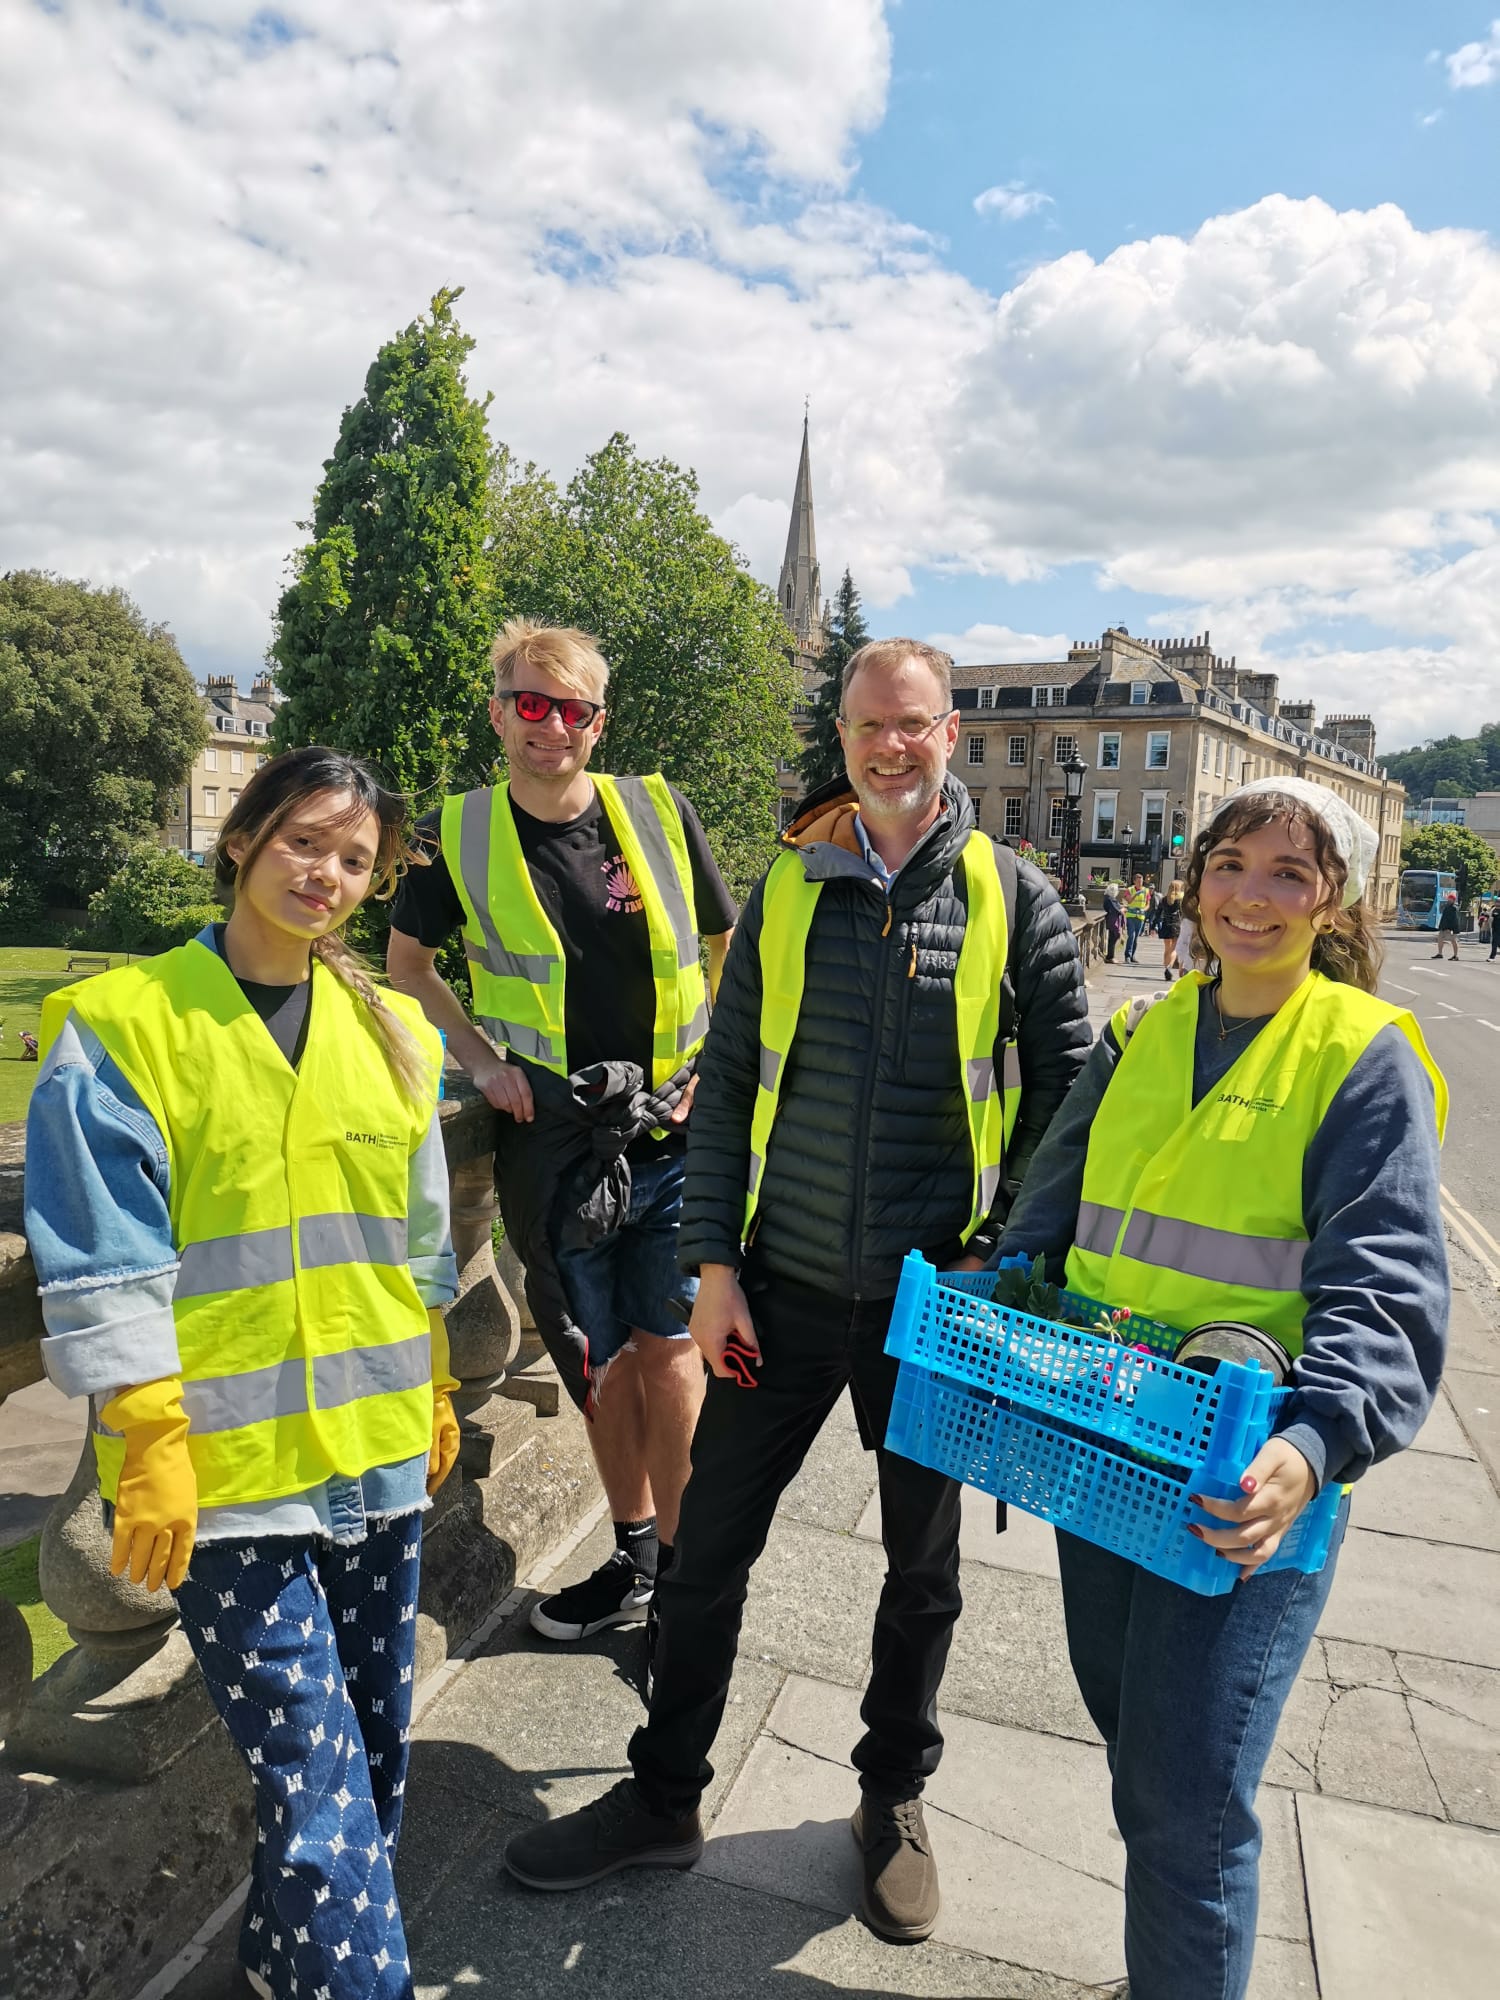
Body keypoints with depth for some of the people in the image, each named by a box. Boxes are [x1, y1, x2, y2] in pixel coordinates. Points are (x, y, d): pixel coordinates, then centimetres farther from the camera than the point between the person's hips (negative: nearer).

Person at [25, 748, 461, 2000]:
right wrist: (148, 1448, -11)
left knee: (374, 1743, 18)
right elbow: (104, 1265, -9)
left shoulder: (391, 1035, 7)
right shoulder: (121, 1027, -7)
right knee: (318, 1778, -4)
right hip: (225, 1468, -5)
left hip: (376, 1450, 6)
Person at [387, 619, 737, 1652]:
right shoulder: (458, 835, -2)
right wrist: (482, 1059, -1)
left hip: (673, 1129, -1)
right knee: (600, 1356, 12)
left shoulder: (662, 813, -2)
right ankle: (635, 1556, 30)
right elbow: (409, 962, 13)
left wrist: (716, 1067, -1)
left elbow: (733, 946, 10)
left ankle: (683, 1564, 21)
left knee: (667, 1346, 2)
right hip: (550, 1136, 1)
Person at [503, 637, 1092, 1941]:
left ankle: (894, 1798, 43)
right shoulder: (788, 888, 2)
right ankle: (664, 1797, 34)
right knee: (708, 1546, 11)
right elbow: (728, 1085, 3)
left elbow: (1066, 1098, 0)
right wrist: (714, 1265, -2)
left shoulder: (1011, 898, -4)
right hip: (784, 1288, 2)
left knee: (924, 1566, 17)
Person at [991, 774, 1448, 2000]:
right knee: (1131, 1735, 22)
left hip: (1240, 1485, -5)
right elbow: (1050, 1219, 10)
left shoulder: (1367, 1058, -9)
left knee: (1189, 1796, 0)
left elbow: (1385, 1294, -16)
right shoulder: (1140, 1035, 6)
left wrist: (1315, 1447, -32)